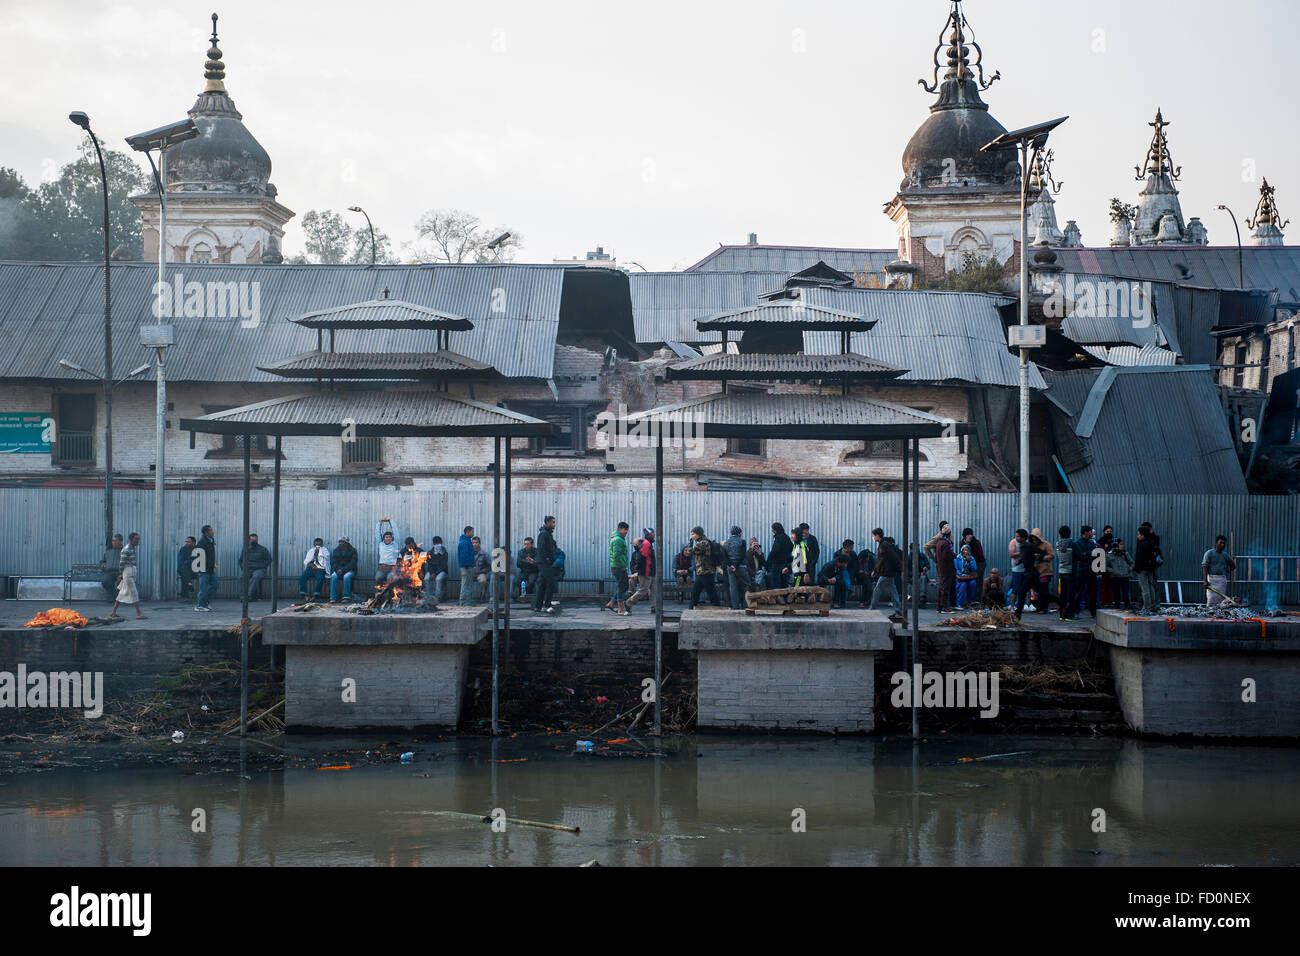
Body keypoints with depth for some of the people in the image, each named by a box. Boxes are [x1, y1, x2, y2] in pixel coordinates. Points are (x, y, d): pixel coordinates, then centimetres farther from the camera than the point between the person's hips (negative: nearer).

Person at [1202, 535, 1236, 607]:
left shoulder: (1225, 555, 12)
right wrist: (1205, 581, -20)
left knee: (1221, 600, 2)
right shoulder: (1209, 553, -2)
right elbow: (1204, 567, -10)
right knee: (1211, 599, -10)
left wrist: (1227, 571, 7)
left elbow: (1233, 566, 27)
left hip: (1222, 579, 5)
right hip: (1212, 579, -5)